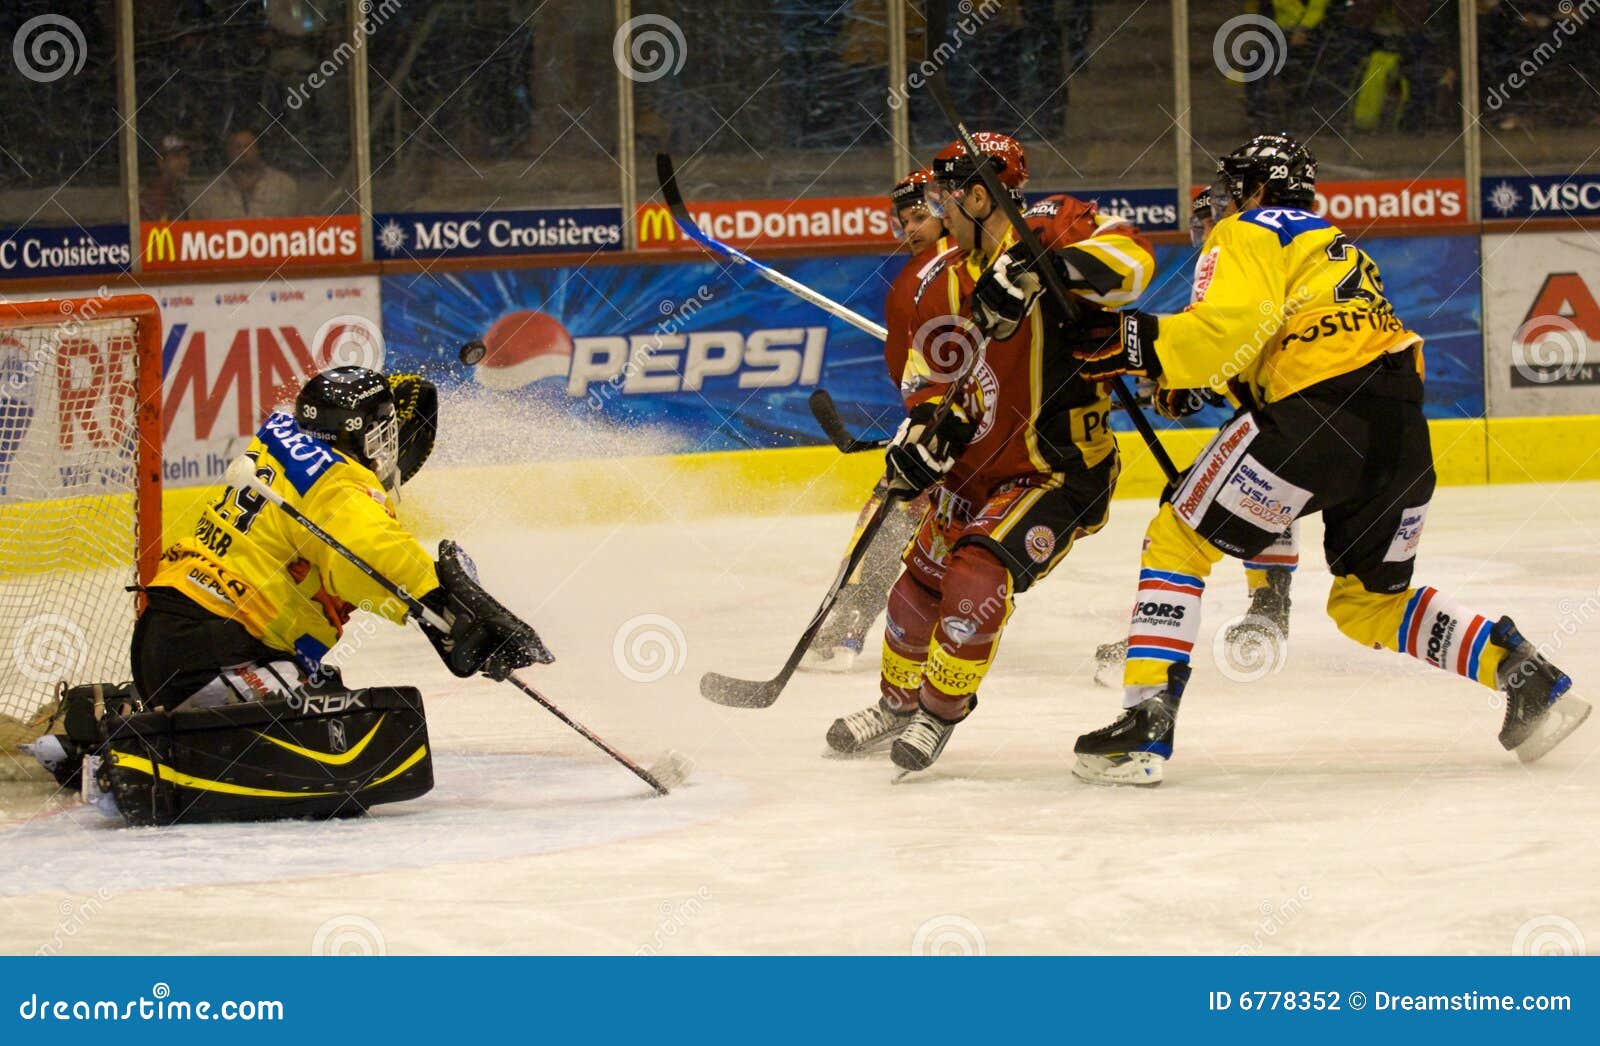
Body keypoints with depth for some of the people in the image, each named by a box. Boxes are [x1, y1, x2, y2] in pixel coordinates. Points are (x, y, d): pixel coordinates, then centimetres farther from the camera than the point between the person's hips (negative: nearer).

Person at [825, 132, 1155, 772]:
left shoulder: (1049, 231, -16)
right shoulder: (940, 281, 5)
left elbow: (1130, 259, -33)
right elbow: (928, 376, 11)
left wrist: (1044, 268, -46)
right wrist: (927, 424, -11)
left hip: (1059, 472, -8)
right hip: (975, 469, 8)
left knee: (976, 581, -20)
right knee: (919, 588, 14)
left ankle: (940, 714, 2)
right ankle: (897, 706, 39)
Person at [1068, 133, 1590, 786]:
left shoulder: (1248, 234, 8)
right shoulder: (1336, 245, 34)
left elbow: (1231, 322, -11)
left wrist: (1140, 345, -7)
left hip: (1323, 407, -8)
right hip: (1404, 428, 8)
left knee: (1178, 538, 1)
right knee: (1368, 602, 23)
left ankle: (1147, 727, -10)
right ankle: (1525, 675, 7)